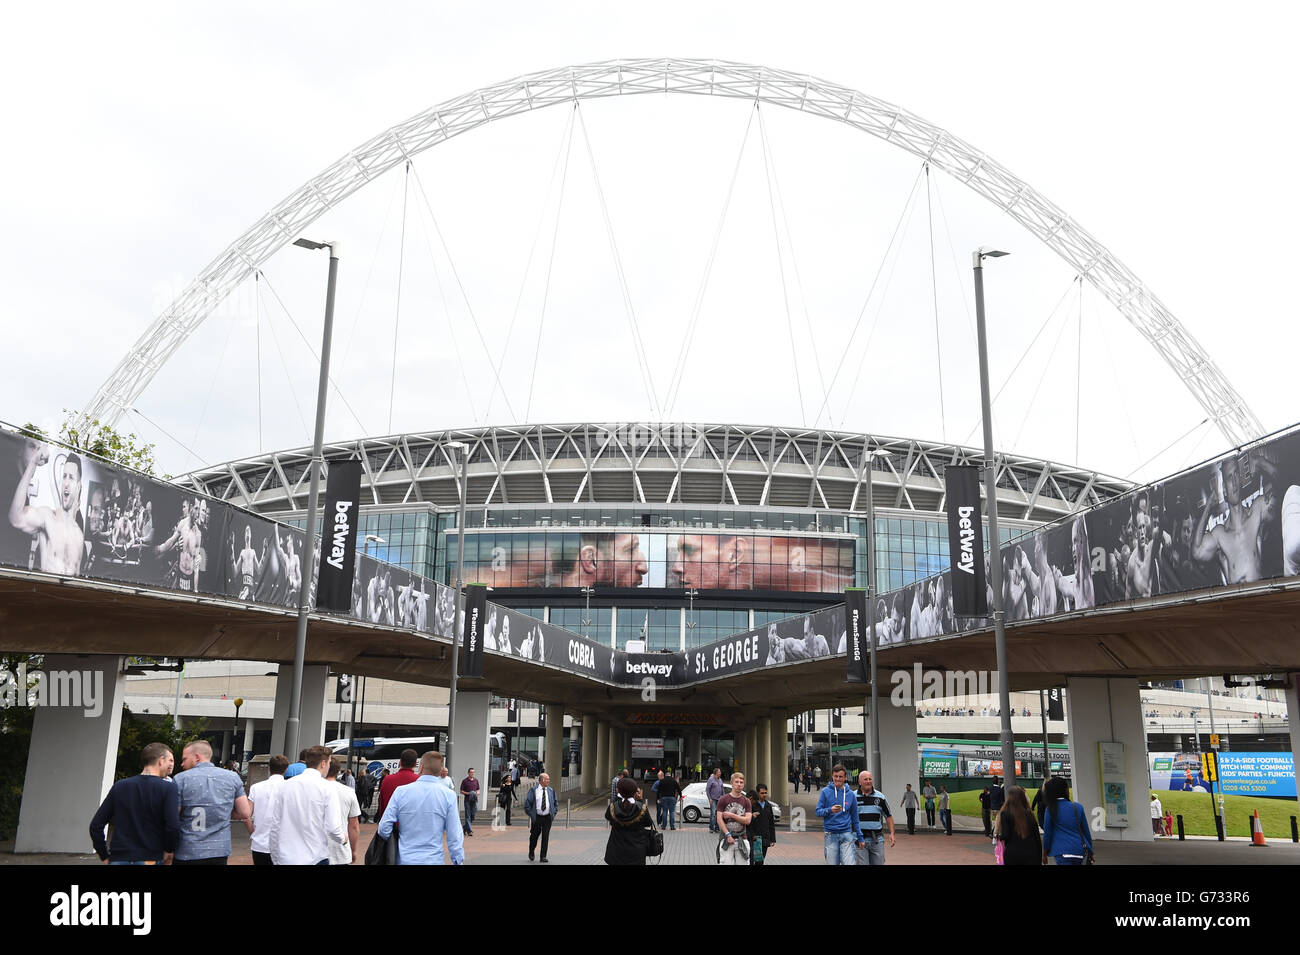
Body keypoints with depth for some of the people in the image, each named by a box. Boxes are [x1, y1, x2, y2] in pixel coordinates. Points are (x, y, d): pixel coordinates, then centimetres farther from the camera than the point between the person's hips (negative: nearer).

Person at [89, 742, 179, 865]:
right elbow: (173, 828, -20)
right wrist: (169, 852, -3)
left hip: (118, 859, 3)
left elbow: (96, 826, 4)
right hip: (150, 860, -3)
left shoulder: (119, 786, 5)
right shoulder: (167, 788, -8)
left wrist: (105, 856, 12)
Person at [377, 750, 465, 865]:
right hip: (433, 860, -1)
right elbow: (454, 835, -7)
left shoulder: (401, 792, -5)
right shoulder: (449, 795, -7)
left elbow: (384, 829, -4)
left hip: (404, 860, 1)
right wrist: (459, 861, 3)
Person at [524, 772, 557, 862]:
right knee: (534, 836, 9)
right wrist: (530, 814, -6)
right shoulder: (533, 790, -3)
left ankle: (543, 856, 6)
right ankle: (531, 853, 32)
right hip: (537, 817, -2)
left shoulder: (551, 791, 7)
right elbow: (527, 803, -2)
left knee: (545, 837, -1)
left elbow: (555, 803, 17)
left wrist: (553, 813, 7)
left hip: (548, 818, 2)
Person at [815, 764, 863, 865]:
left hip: (846, 834, 1)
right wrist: (830, 810, -19)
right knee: (832, 863, 2)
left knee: (848, 863, -11)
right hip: (831, 835, -1)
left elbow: (855, 818, 13)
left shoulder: (850, 794, 6)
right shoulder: (825, 792, 1)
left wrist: (860, 837, 12)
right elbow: (818, 812, 0)